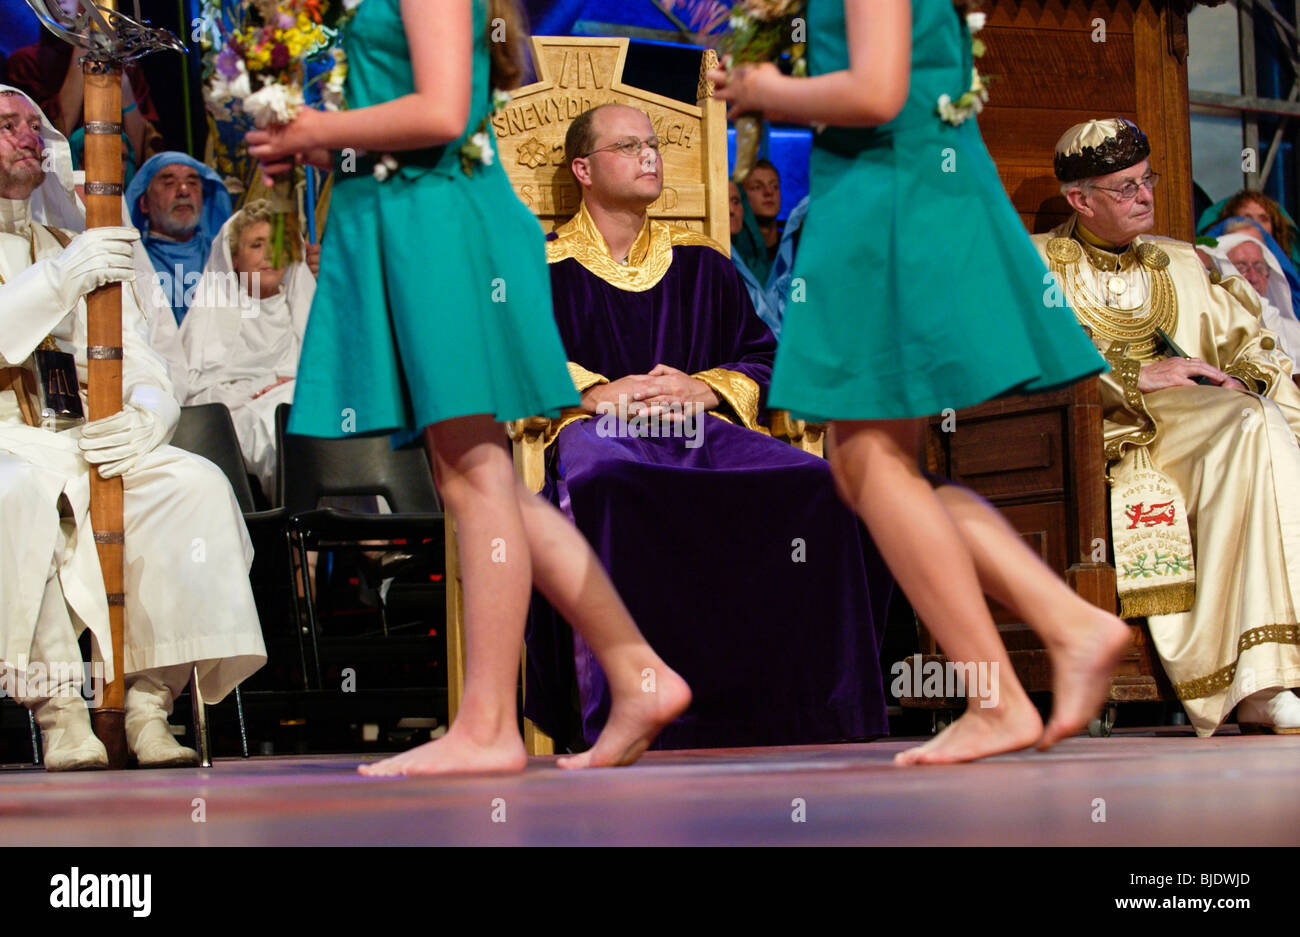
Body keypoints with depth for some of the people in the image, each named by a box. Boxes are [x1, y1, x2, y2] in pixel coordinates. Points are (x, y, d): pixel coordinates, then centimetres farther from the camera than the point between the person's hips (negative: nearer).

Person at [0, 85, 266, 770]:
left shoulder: (79, 246, 23)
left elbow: (144, 372, 13)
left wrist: (143, 419, -11)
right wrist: (60, 279, -23)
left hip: (86, 443, 4)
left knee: (195, 482, -24)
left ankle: (150, 701, -28)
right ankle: (58, 712, -36)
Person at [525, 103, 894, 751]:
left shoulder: (699, 263, 25)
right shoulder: (548, 268, 14)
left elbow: (761, 353, 20)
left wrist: (707, 389, -2)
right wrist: (597, 391, -16)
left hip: (704, 428, 4)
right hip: (596, 429, -3)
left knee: (813, 483, -29)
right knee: (610, 484, -44)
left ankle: (816, 704, -26)